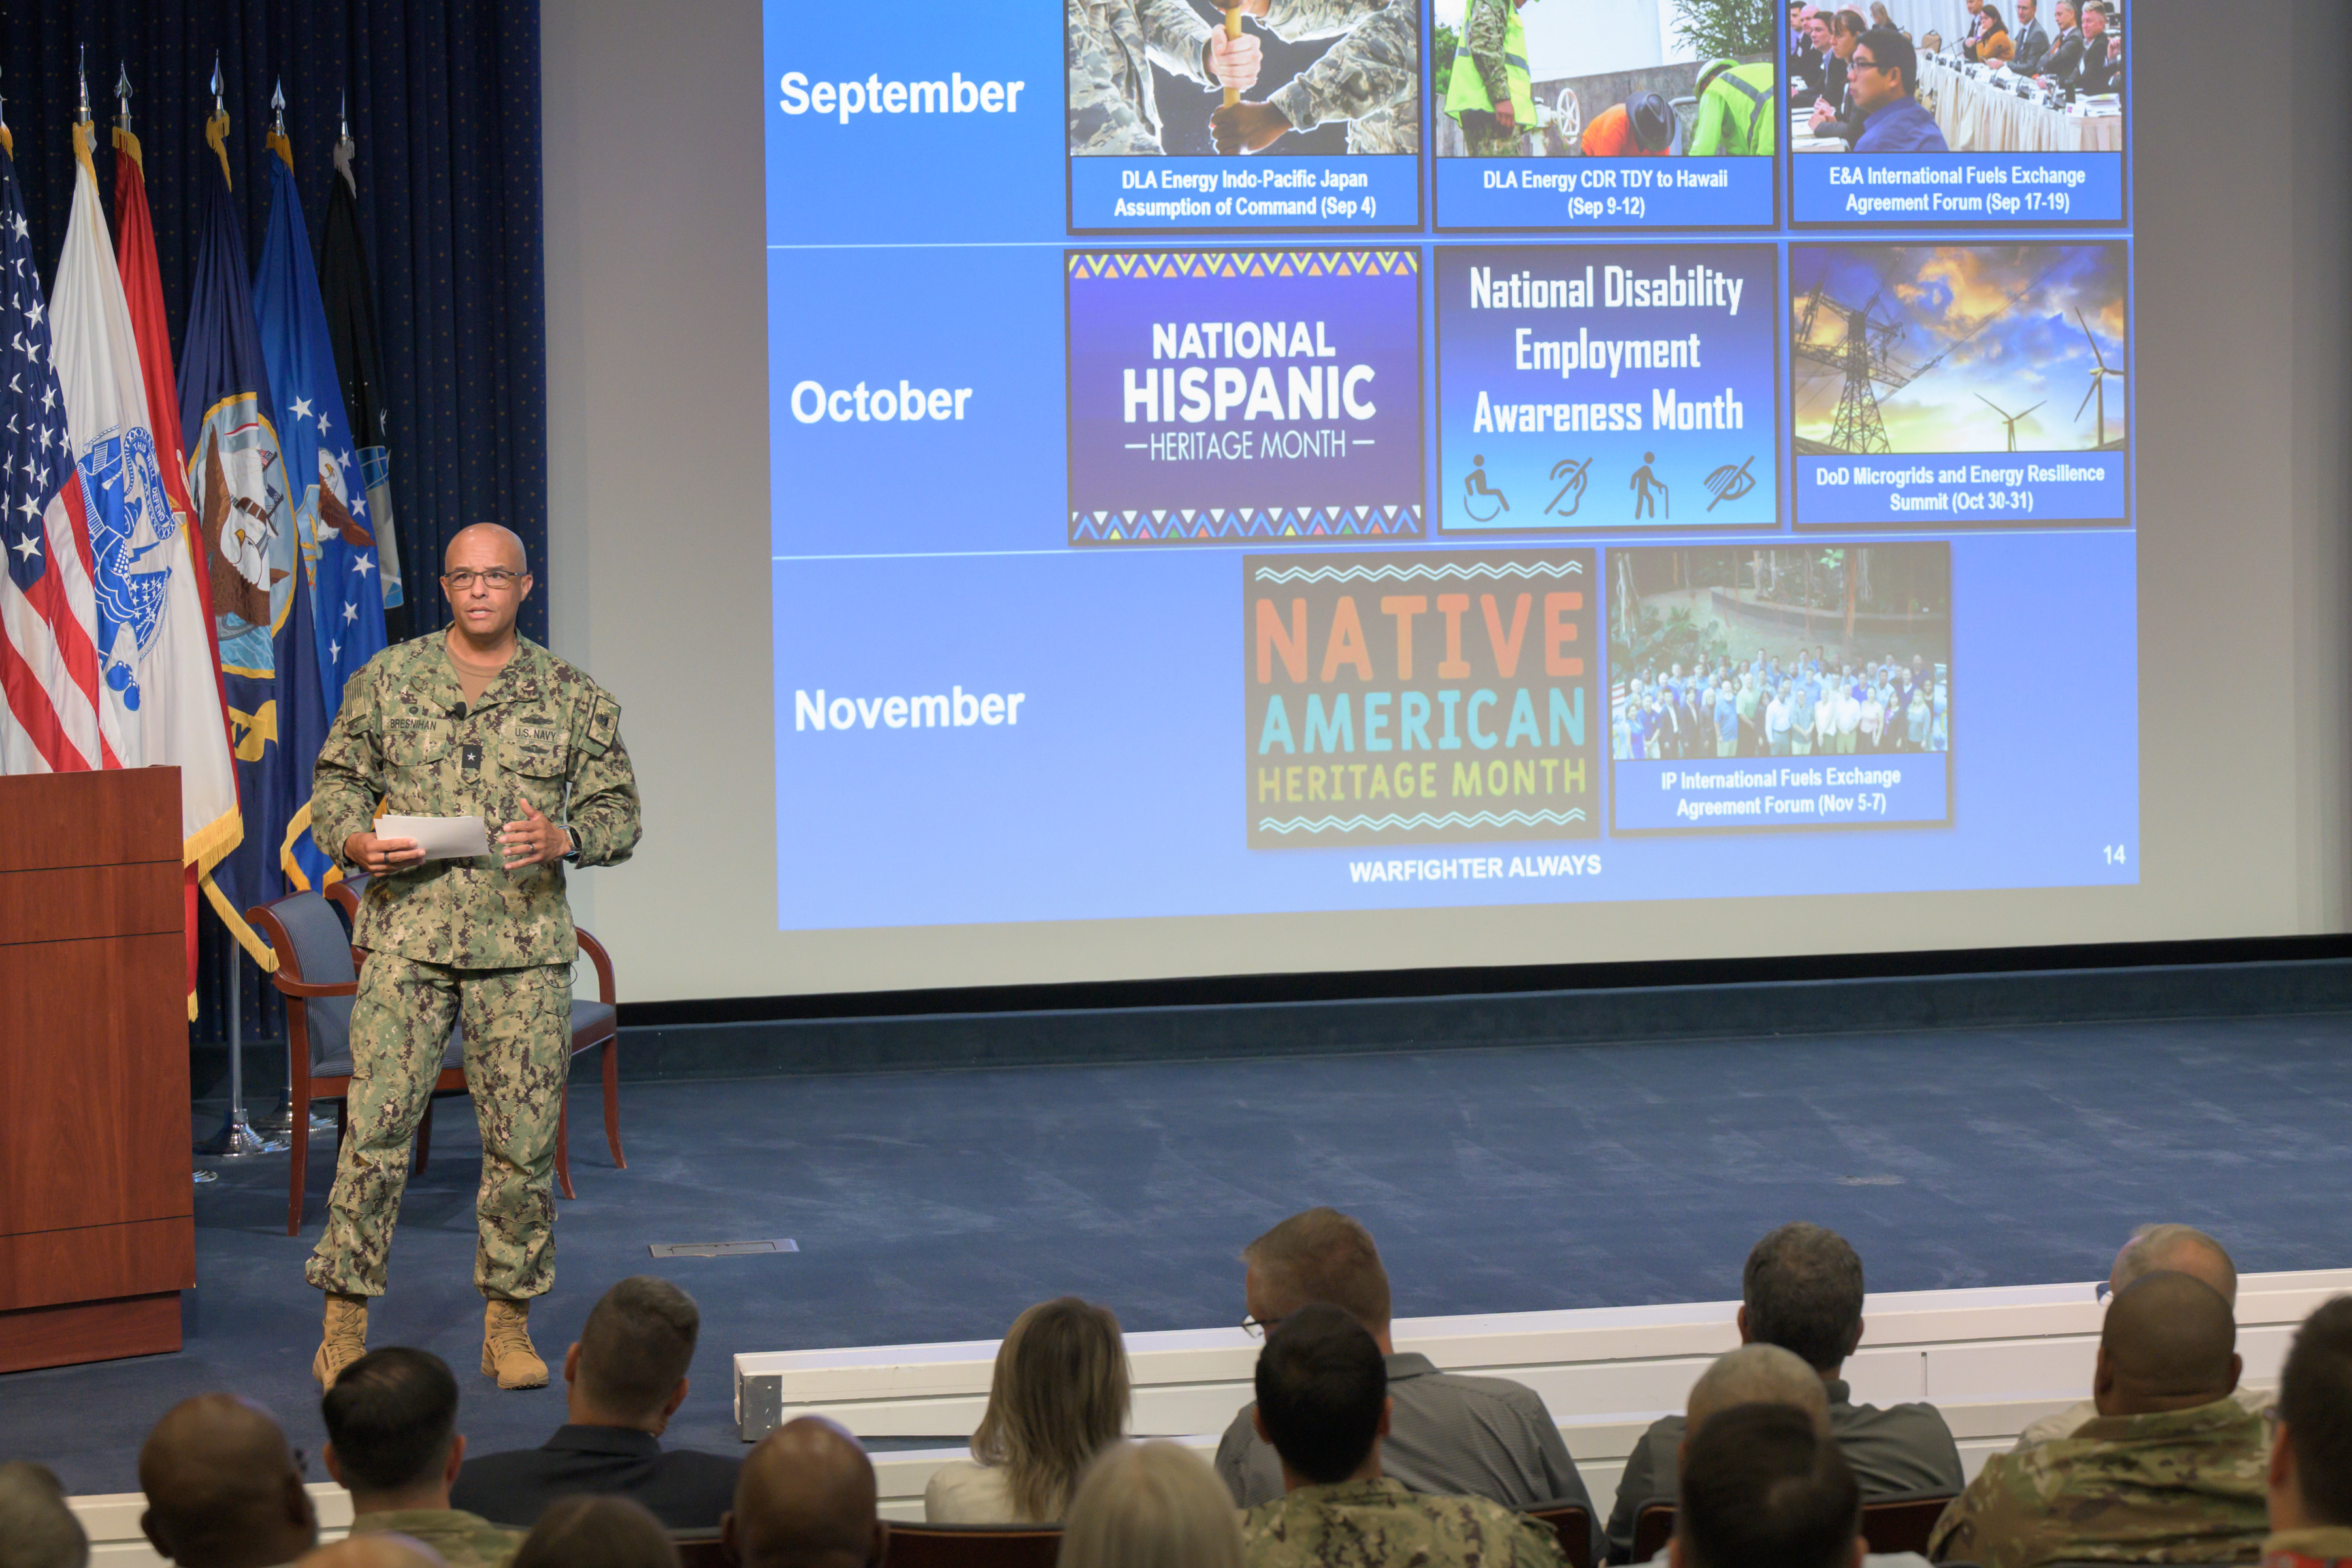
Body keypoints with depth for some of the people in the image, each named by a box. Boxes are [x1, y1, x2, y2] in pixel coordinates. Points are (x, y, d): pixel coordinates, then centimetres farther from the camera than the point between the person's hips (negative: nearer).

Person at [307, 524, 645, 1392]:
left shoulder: (572, 696, 7)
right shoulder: (387, 679, 8)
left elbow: (618, 811, 9)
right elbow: (336, 779, 14)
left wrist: (565, 838, -12)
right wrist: (355, 841, -7)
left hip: (525, 940, 1)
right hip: (408, 933, -1)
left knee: (523, 1139, 2)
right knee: (375, 1124, -7)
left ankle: (508, 1323, 14)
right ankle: (344, 1320, 2)